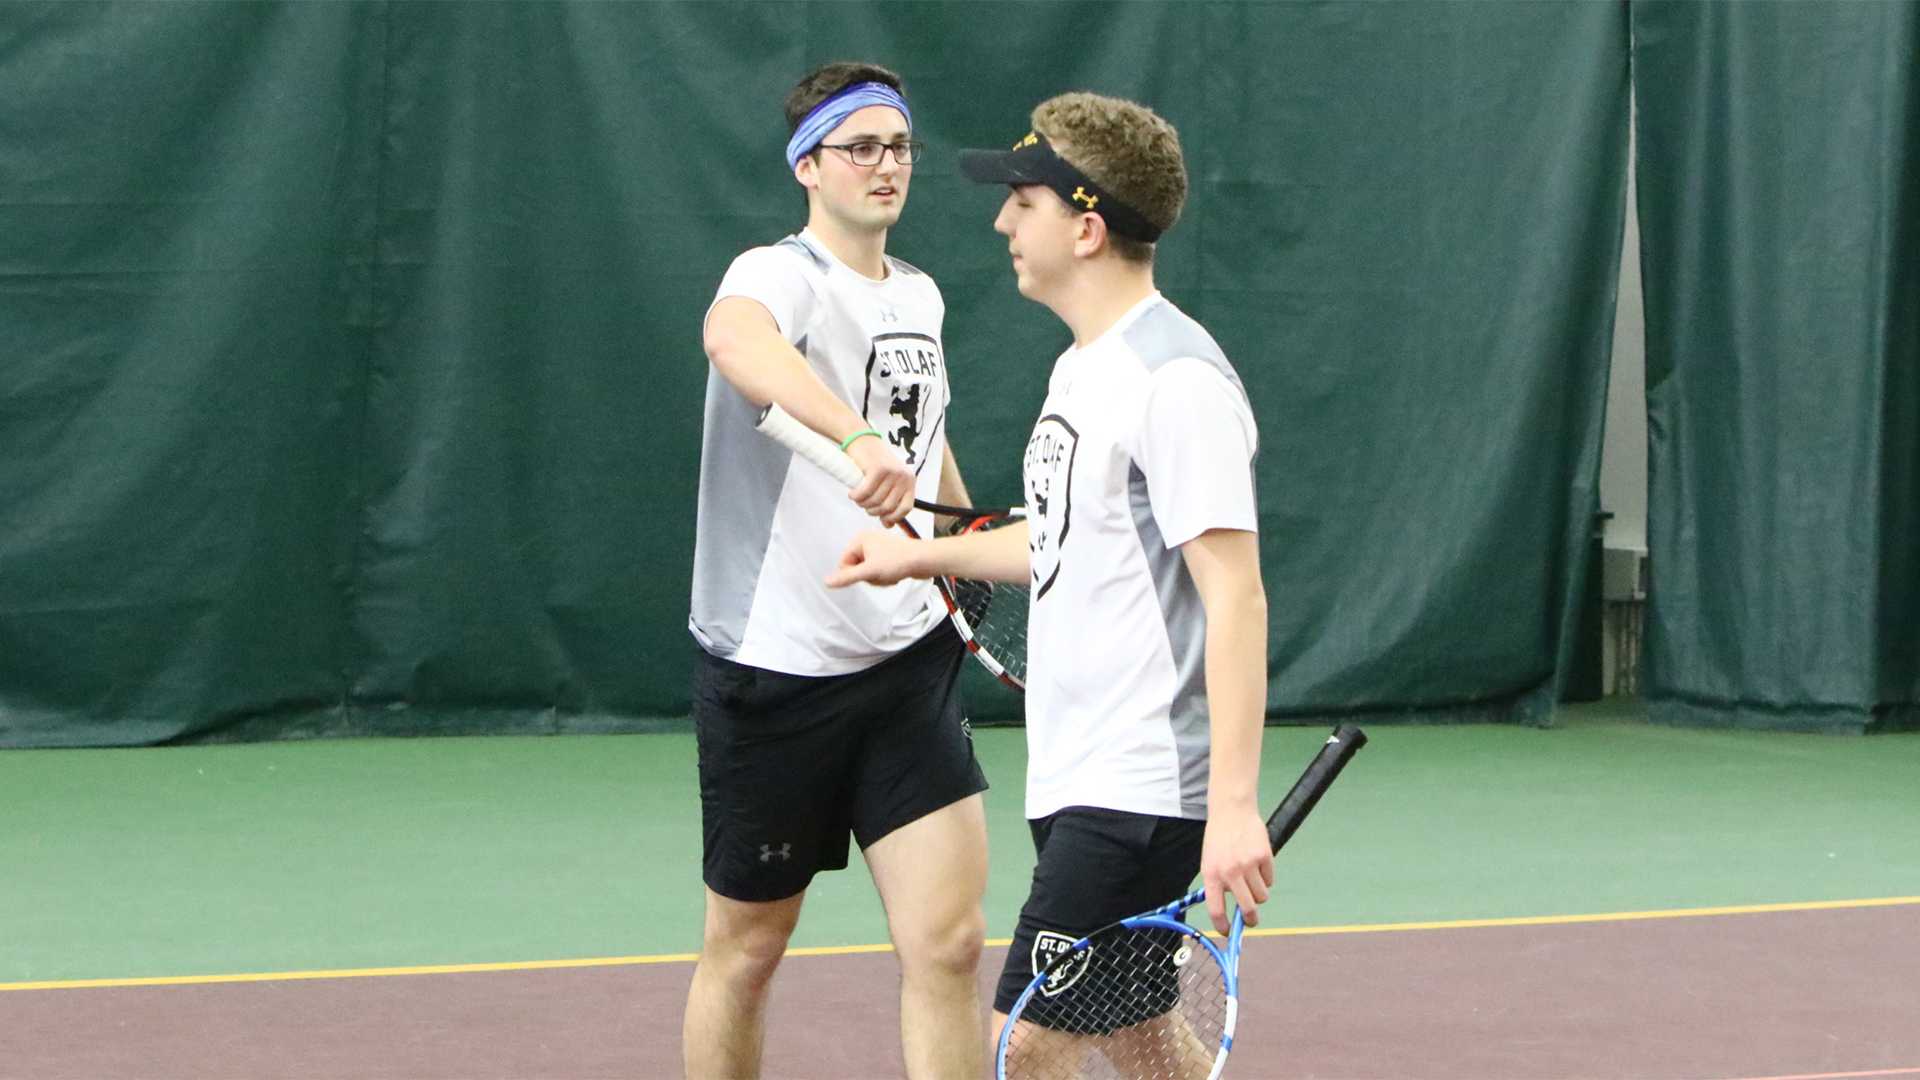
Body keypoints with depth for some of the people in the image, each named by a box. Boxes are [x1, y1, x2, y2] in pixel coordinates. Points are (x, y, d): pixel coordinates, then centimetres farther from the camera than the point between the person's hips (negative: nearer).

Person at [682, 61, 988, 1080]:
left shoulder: (919, 298, 11)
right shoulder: (777, 276, -13)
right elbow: (736, 340, -40)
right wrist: (858, 438, -57)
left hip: (908, 659, 5)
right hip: (774, 666, -5)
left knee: (948, 940, -7)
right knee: (746, 949, 8)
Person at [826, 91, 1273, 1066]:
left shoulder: (1175, 380, -17)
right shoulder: (1082, 366, 15)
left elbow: (1234, 593, -23)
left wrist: (1235, 805, -28)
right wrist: (925, 555, 29)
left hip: (1139, 795, -10)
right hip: (1075, 786, 10)